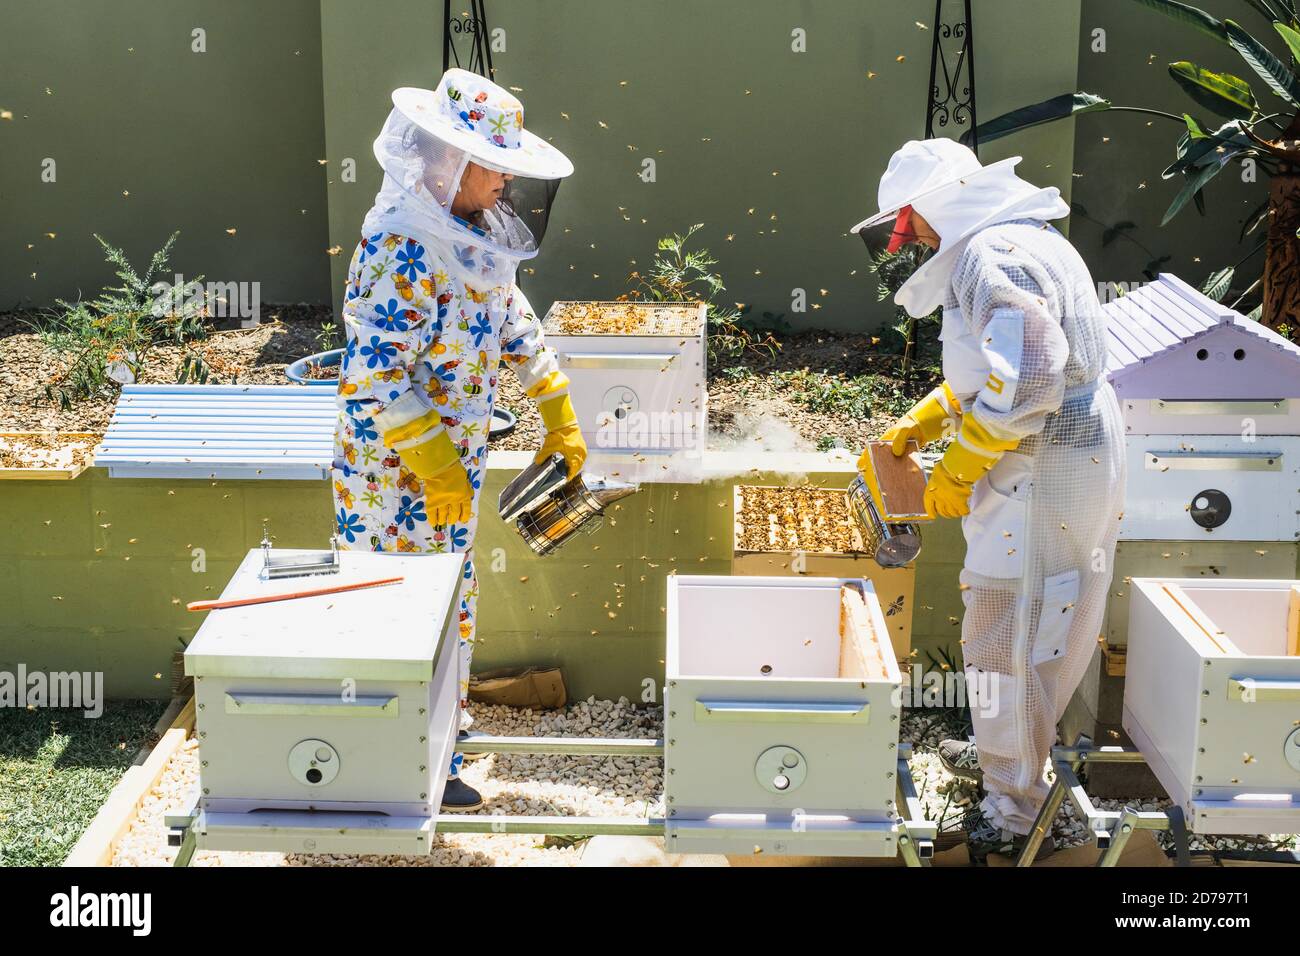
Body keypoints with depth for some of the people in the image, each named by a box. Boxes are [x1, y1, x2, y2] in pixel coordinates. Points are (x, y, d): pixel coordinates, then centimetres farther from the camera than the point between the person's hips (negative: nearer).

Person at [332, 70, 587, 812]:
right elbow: (377, 374, -27)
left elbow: (514, 323, 18)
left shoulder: (474, 235, 6)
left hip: (455, 457, 9)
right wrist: (433, 465, -27)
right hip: (397, 467, -9)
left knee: (448, 597, 20)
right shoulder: (399, 247, -23)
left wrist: (559, 414, 17)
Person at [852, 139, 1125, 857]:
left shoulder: (993, 258, -19)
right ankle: (1004, 751, 37)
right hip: (1074, 465, 11)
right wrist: (916, 424, 17)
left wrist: (957, 468, -19)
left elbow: (1025, 381, -28)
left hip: (1041, 474, -11)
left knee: (1006, 636, -2)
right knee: (1042, 628, 21)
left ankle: (1012, 804, 9)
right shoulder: (1024, 243, 15)